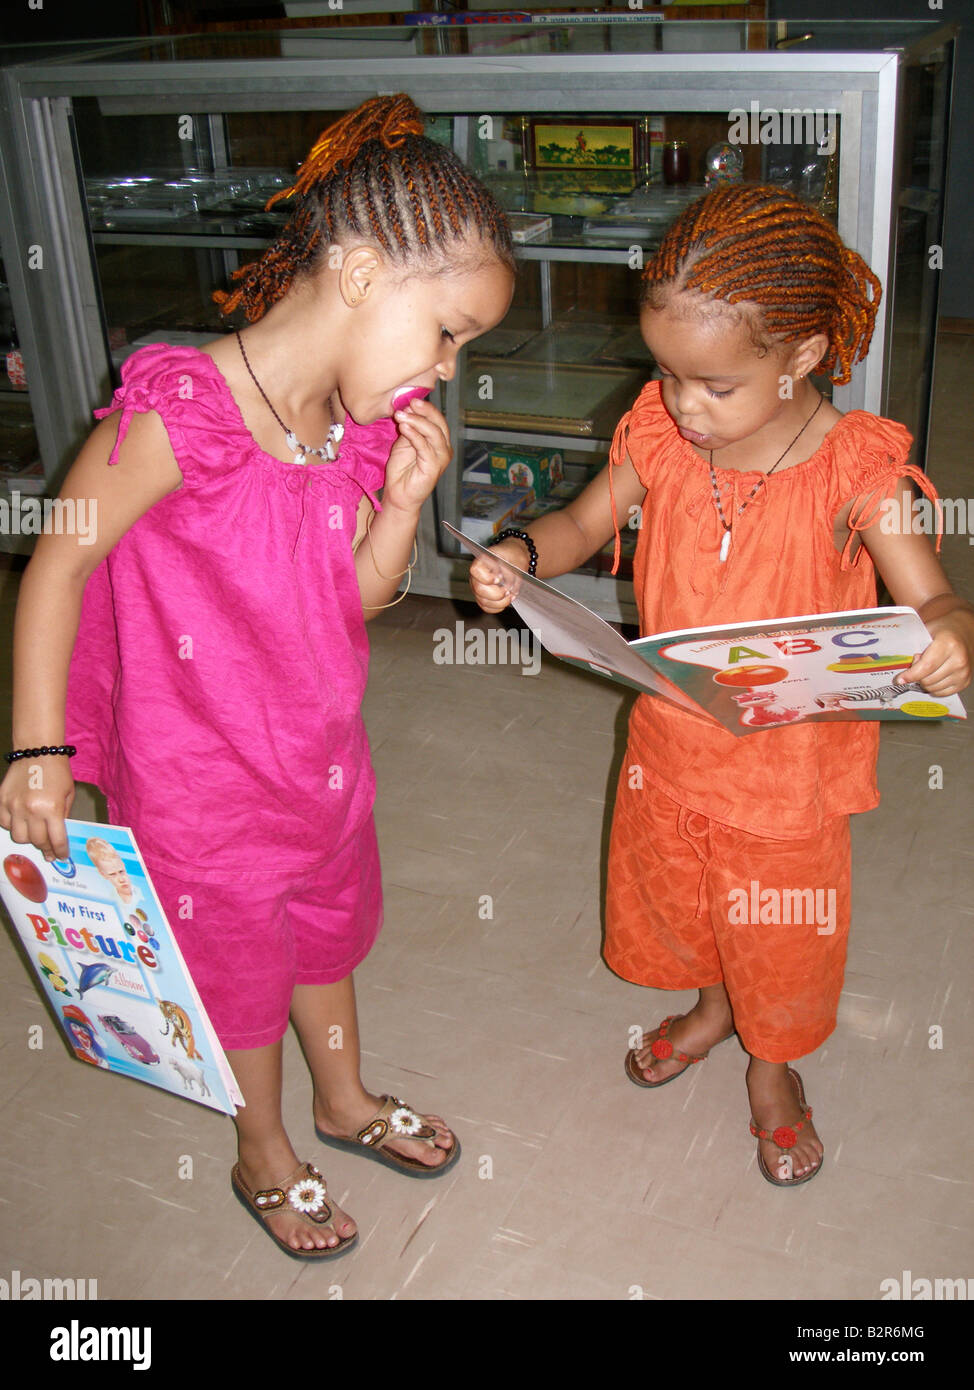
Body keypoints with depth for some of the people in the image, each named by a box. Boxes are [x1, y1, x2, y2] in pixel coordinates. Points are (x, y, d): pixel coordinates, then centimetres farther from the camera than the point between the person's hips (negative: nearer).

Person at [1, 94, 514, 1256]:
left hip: (320, 746, 7)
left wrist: (402, 501, -16)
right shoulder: (179, 414, -30)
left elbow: (357, 598, 2)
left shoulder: (366, 425, -7)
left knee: (328, 924, 27)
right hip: (198, 768, -6)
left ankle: (344, 1099, 56)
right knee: (237, 961, 17)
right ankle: (263, 1156, 45)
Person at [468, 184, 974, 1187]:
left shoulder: (854, 470, -22)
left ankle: (772, 1065, 50)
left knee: (781, 927, 19)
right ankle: (711, 1008, 59)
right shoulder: (660, 435, -11)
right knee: (675, 891, 27)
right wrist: (521, 555, -20)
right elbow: (585, 522, 2)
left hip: (791, 759, -4)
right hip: (671, 738, 4)